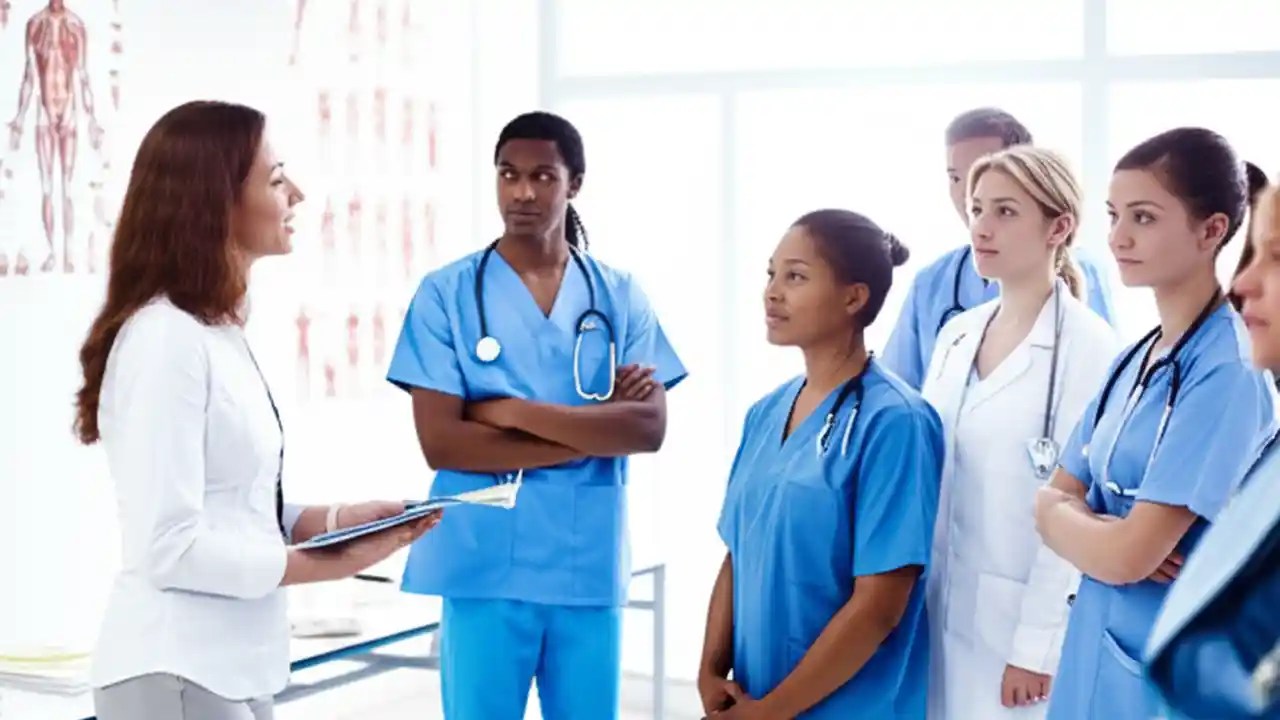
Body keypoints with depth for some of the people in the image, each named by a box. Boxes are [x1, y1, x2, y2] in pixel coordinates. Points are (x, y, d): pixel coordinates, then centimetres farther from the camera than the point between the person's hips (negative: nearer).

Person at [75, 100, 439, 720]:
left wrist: (336, 521, 3)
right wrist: (324, 565, -15)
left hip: (233, 667, 9)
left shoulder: (220, 332, 11)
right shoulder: (165, 338, -18)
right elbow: (169, 546, -22)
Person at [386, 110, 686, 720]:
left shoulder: (621, 296, 6)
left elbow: (650, 429, -5)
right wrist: (593, 430, -10)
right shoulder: (447, 293, -1)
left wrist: (516, 411, -13)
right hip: (484, 568, -2)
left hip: (590, 568, 2)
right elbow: (440, 441, -10)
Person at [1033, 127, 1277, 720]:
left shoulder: (1228, 372, -18)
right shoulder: (1133, 359, 7)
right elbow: (1056, 498, 8)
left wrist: (1055, 512, -3)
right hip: (1098, 644, 8)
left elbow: (1127, 555, -22)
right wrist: (1094, 527, -13)